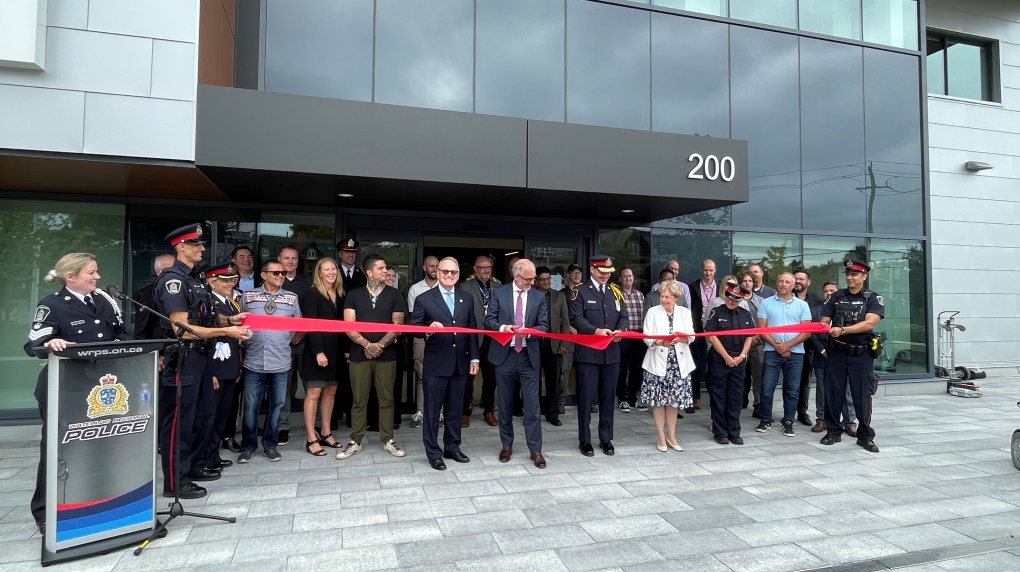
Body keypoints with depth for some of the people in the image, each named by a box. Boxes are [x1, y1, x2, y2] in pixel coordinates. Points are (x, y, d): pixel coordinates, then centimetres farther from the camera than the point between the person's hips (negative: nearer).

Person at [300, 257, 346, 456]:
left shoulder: (340, 294, 10)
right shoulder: (312, 294, -8)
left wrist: (347, 349, 5)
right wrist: (318, 351, -21)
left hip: (336, 349, 6)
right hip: (317, 349, -6)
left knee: (330, 391, 11)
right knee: (313, 393, -2)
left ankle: (326, 434, 21)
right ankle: (311, 439, 4)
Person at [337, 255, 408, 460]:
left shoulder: (394, 294, 4)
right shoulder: (354, 295, 5)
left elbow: (398, 325, -1)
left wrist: (380, 345, -13)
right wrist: (367, 345, -15)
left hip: (387, 355, 0)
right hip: (359, 354, 0)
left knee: (386, 399, 6)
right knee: (359, 400, 7)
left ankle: (388, 440, 17)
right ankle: (355, 441, 18)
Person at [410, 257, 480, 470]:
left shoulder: (467, 299, 9)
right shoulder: (424, 299, -3)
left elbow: (472, 331, 10)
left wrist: (474, 358, 5)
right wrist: (429, 329, -27)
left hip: (460, 363, 4)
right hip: (435, 364, -4)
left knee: (455, 408, 14)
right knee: (433, 410, 5)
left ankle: (452, 447, 28)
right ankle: (433, 452, 17)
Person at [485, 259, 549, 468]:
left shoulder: (539, 297, 4)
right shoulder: (499, 293, 1)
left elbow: (544, 325, 2)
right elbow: (489, 320, 0)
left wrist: (530, 331, -18)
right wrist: (502, 327, -20)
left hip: (529, 356, 0)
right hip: (504, 355, 0)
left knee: (532, 405, -1)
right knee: (505, 404, 11)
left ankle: (535, 449, 8)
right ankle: (506, 445, 26)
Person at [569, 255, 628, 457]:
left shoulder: (615, 291, 13)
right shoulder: (580, 291, -1)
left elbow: (624, 317, 11)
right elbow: (576, 318, -11)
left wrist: (620, 331, -10)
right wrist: (596, 330, -24)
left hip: (611, 353, 4)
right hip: (588, 353, -4)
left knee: (608, 396, 11)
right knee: (586, 396, 1)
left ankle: (606, 438, 23)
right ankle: (584, 440, 13)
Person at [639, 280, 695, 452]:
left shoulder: (685, 312, 8)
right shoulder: (652, 312, 2)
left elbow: (691, 336, -3)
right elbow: (647, 337, -7)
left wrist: (680, 338, -25)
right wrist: (659, 342, -27)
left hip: (678, 362, 2)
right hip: (658, 362, -2)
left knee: (674, 400, 9)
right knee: (658, 401, 1)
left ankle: (671, 436, 23)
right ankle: (661, 437, 13)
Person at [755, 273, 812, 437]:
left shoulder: (802, 305, 6)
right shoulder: (766, 303, 4)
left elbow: (807, 331, 0)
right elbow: (761, 329, 0)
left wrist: (788, 345, -11)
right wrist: (776, 345, -12)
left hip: (795, 353, 1)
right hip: (772, 352, -1)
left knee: (792, 390, 6)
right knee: (767, 388, 0)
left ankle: (788, 422, 17)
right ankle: (765, 420, 13)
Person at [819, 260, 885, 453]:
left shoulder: (873, 298, 0)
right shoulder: (836, 297, 8)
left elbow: (869, 323, -15)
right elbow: (824, 321, 5)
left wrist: (842, 330, -26)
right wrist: (823, 327, -19)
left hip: (861, 354, -2)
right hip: (837, 353, 3)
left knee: (862, 396, 2)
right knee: (833, 393, 6)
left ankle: (865, 436, 13)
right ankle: (833, 431, 17)